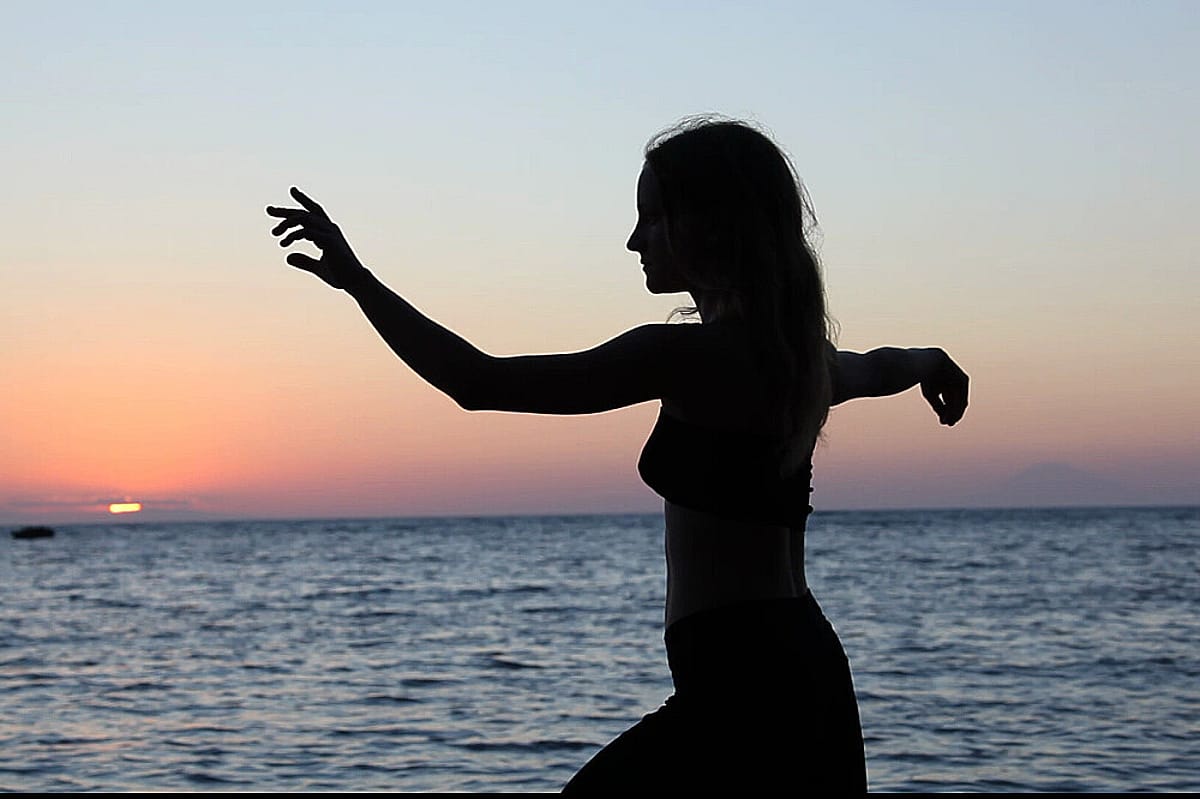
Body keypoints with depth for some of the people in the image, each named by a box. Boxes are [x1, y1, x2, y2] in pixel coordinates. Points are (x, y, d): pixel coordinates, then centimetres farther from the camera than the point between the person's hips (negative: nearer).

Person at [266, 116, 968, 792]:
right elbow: (875, 367, 39)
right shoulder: (798, 354, 14)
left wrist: (356, 278, -10)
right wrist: (929, 361, 63)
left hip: (738, 687, -10)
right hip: (807, 673, 10)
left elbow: (482, 384, -18)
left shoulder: (687, 354, -14)